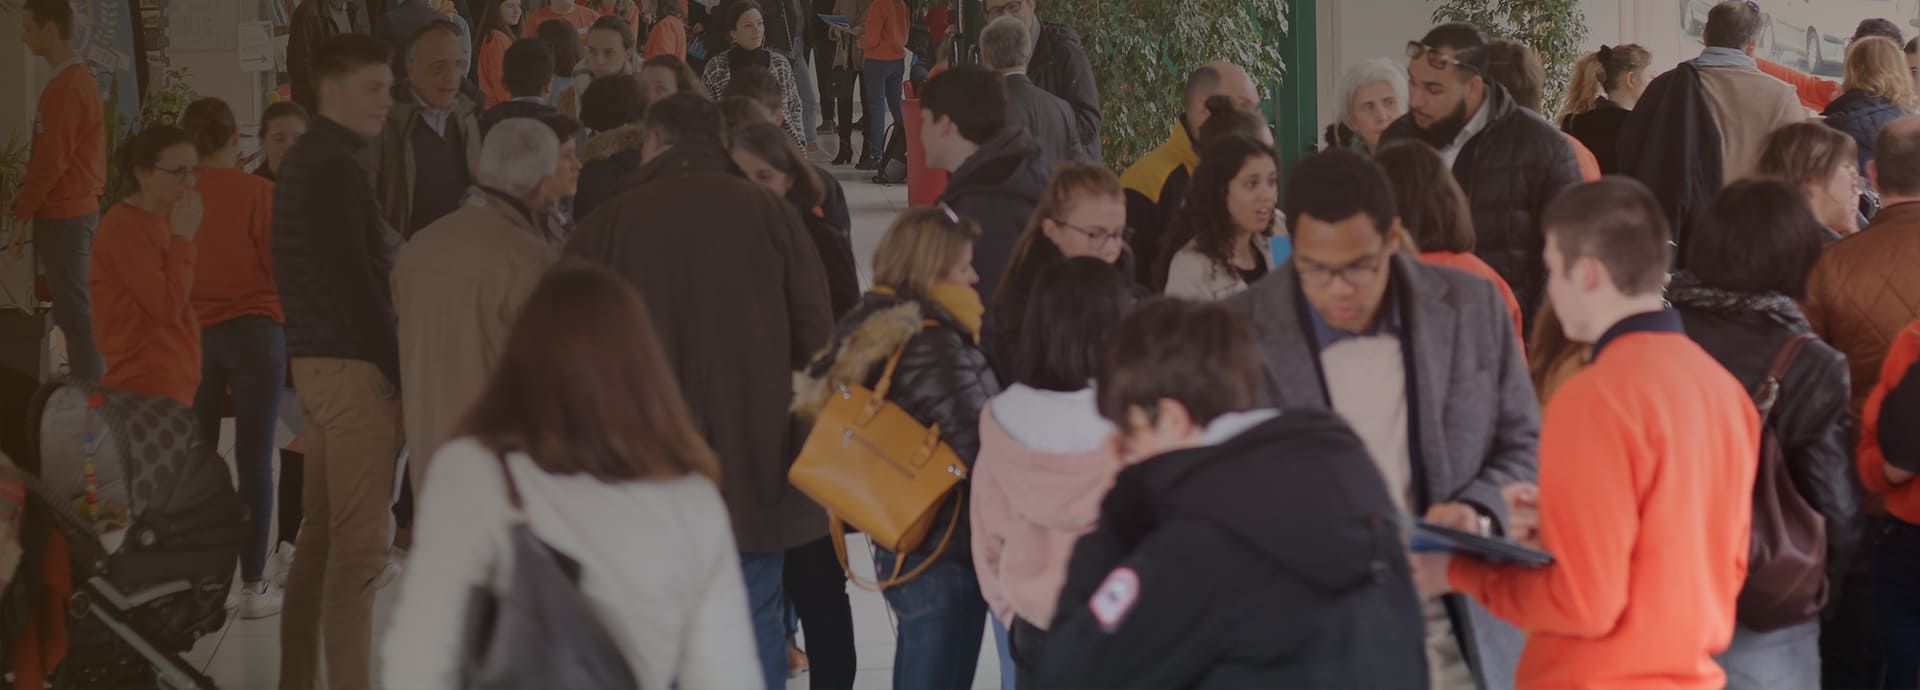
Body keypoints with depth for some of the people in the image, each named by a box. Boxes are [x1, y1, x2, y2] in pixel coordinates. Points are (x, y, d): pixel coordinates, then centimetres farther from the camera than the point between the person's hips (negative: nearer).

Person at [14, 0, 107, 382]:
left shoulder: (66, 88, -17)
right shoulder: (79, 77, 14)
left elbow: (52, 160, -20)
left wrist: (21, 214, -13)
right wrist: (25, 194, 11)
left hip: (63, 214, -10)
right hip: (78, 207, 10)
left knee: (75, 311, -6)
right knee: (80, 308, 13)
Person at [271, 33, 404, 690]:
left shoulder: (303, 160, 16)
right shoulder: (336, 167, -14)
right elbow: (355, 283, -19)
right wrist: (404, 370, -15)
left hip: (315, 362, 10)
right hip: (354, 366, -10)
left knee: (321, 536, 13)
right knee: (360, 543, -8)